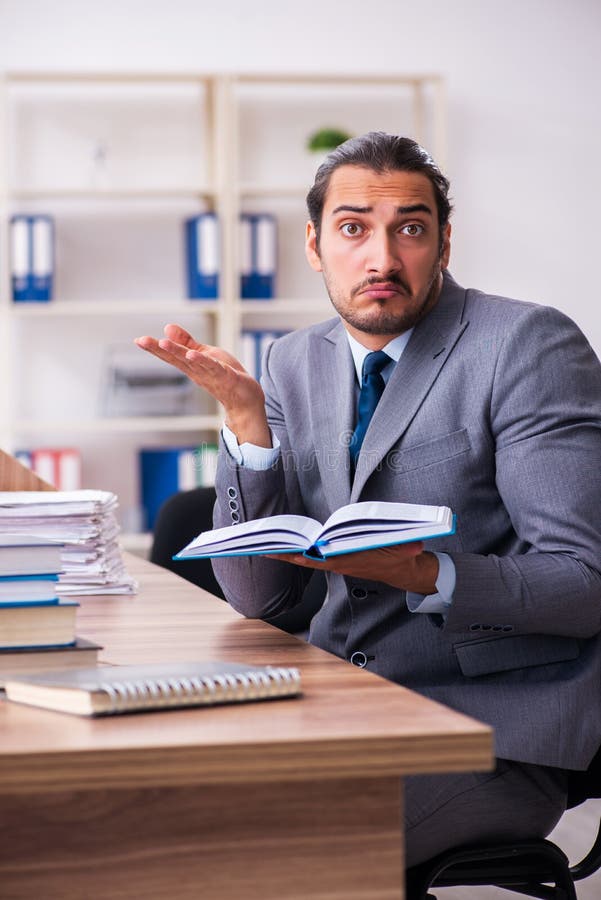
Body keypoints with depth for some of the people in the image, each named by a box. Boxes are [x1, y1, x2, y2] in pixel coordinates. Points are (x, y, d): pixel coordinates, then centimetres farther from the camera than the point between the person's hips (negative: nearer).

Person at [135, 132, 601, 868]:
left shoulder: (528, 344, -9)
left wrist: (432, 576, -30)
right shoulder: (296, 363, 8)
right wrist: (248, 423, -9)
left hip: (491, 718, -6)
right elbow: (257, 597, 4)